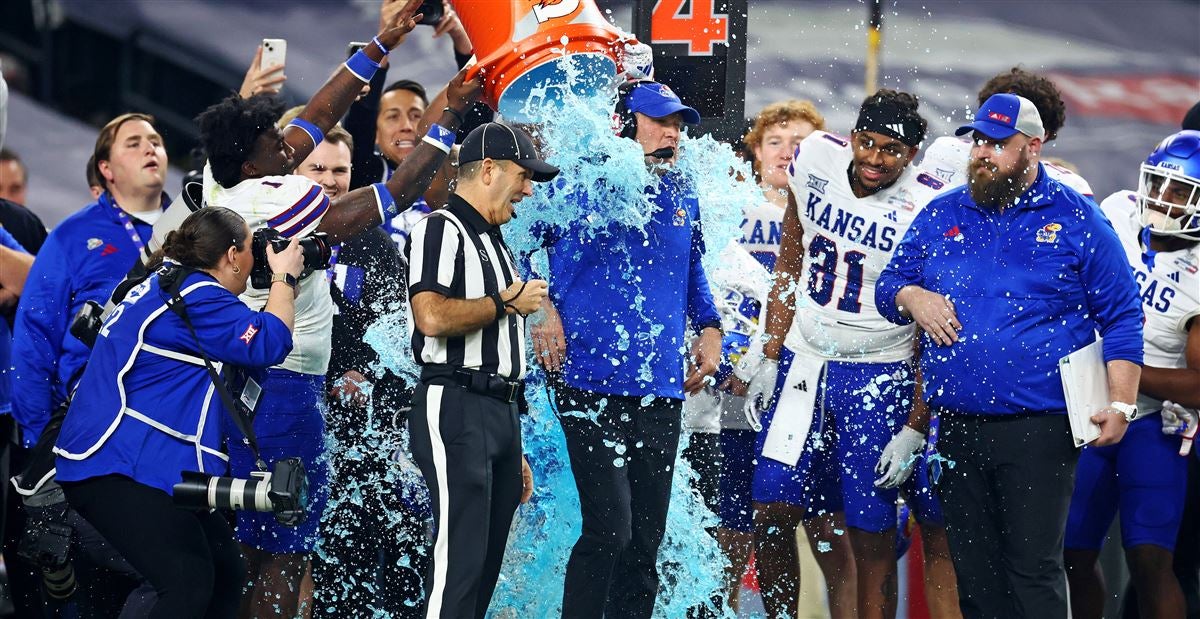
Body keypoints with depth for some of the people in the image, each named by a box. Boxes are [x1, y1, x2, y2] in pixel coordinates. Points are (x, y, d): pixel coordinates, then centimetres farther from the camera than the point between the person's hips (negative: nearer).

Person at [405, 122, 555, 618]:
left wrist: (515, 451, 20)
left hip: (500, 411, 9)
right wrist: (508, 302, -9)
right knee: (460, 563, -15)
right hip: (456, 408, -9)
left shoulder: (493, 242, 23)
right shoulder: (441, 228, -6)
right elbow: (433, 317, -23)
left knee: (487, 567, 8)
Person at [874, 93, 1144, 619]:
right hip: (958, 427, 5)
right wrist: (912, 298, -5)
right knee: (974, 570, 10)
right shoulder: (941, 216, 11)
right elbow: (888, 284, 20)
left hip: (1038, 431, -5)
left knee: (1034, 568, -7)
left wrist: (1120, 403, -7)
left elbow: (1121, 316, 1)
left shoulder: (1075, 219, 0)